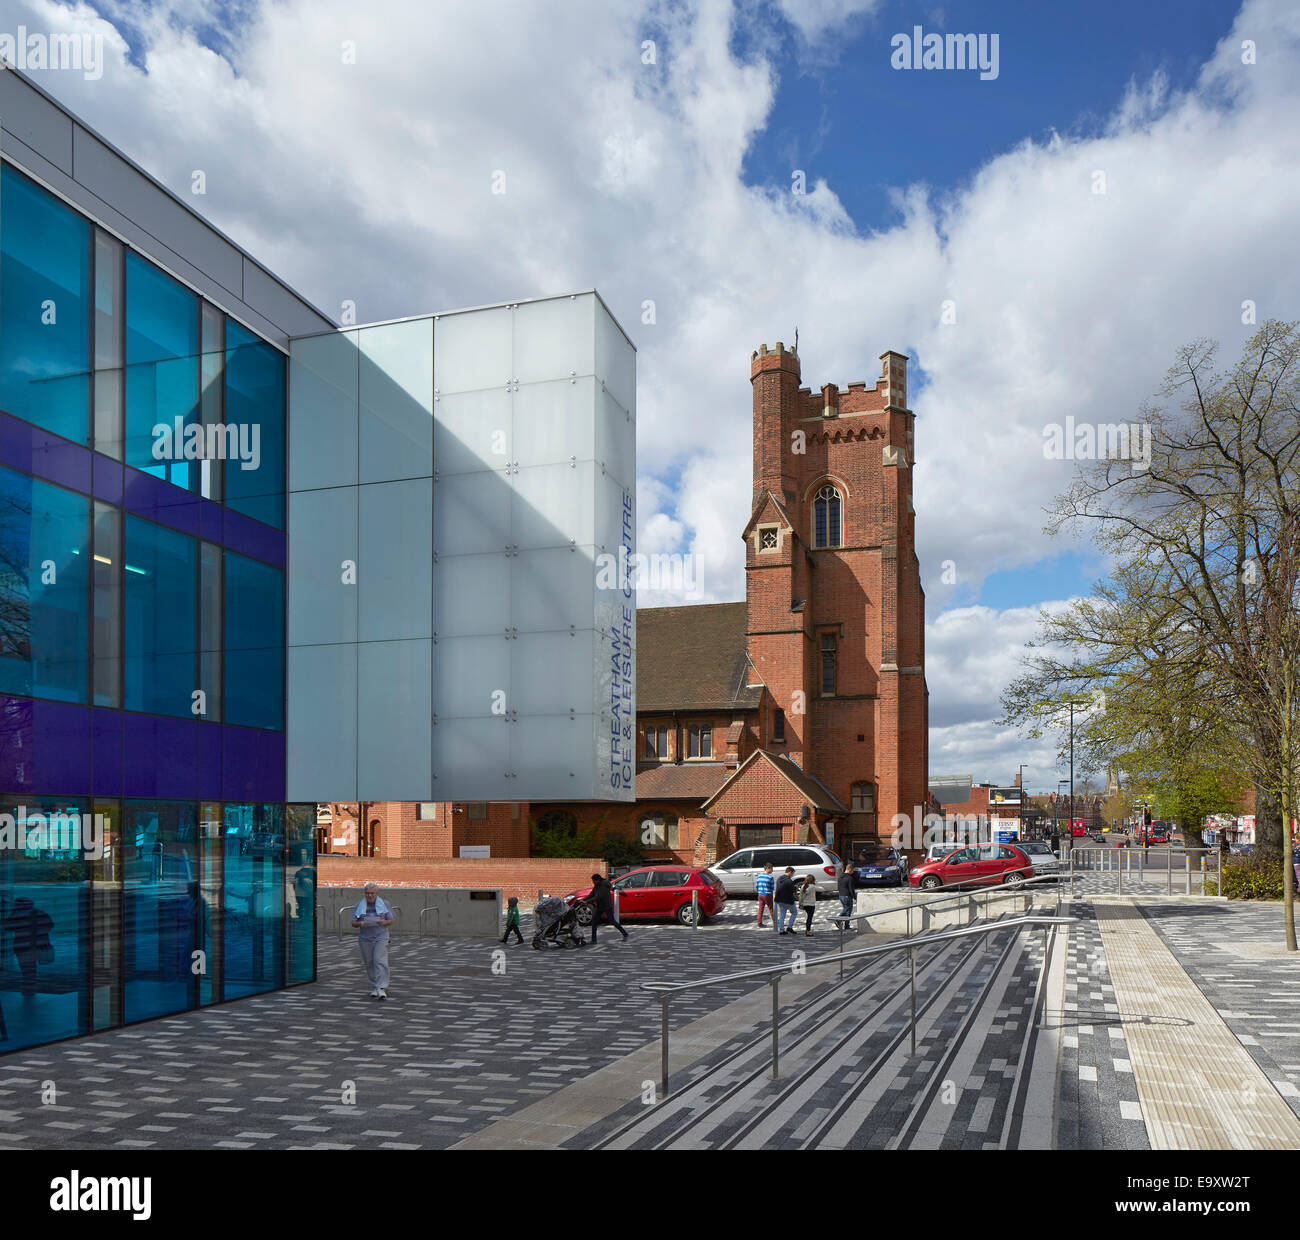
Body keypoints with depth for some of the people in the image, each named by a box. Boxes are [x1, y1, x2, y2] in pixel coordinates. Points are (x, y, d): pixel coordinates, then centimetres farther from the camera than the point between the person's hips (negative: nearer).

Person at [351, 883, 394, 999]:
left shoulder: (384, 904, 5)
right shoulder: (359, 905, 7)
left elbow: (391, 921, 7)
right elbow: (353, 922, 6)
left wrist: (384, 922, -14)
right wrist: (360, 924, -15)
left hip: (380, 937, -2)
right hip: (365, 938, 2)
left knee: (380, 961, -15)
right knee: (369, 963, 4)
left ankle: (382, 988, -16)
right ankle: (374, 988, 16)